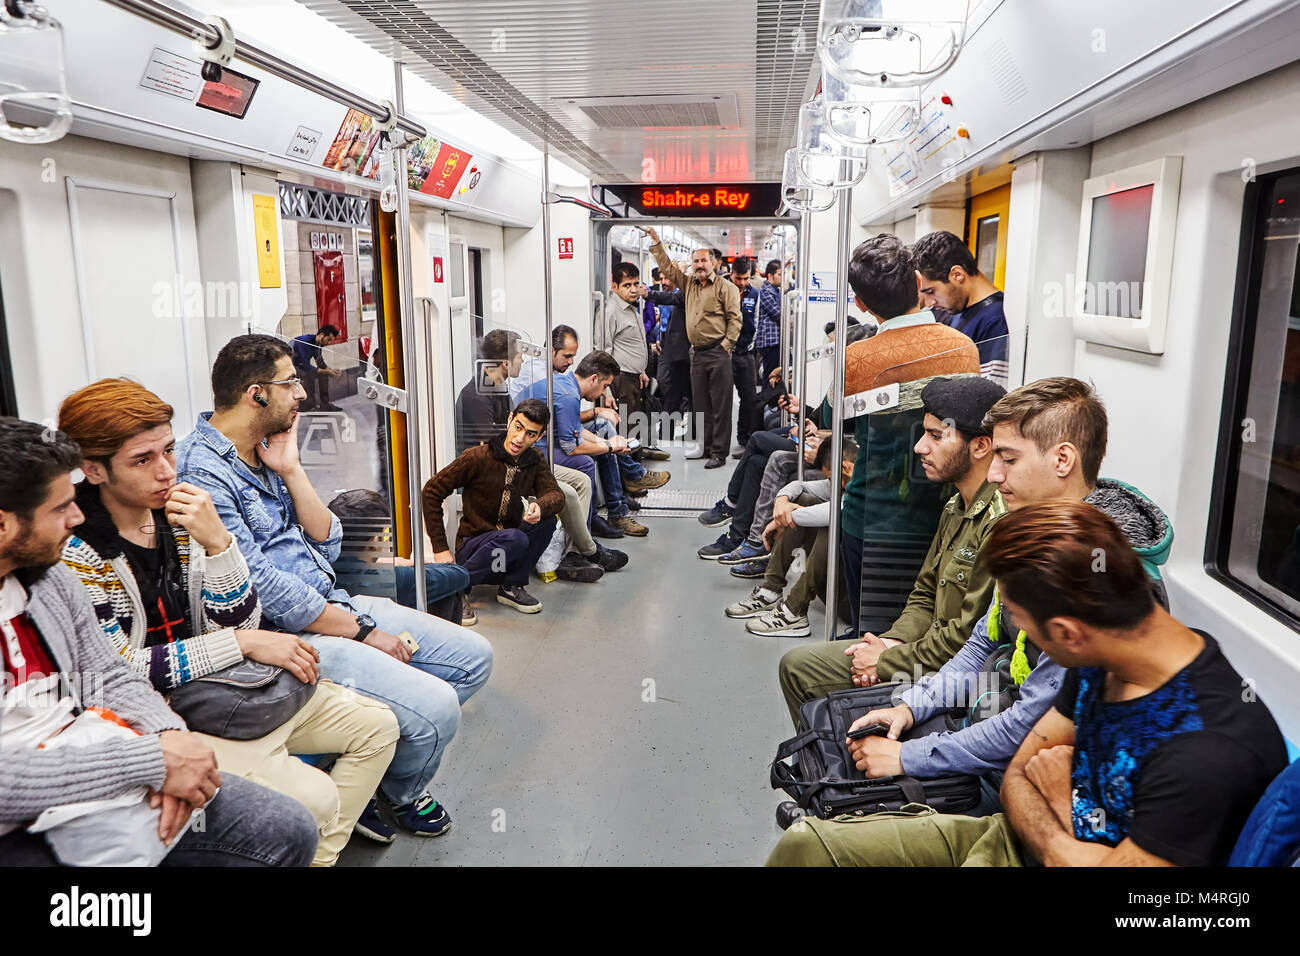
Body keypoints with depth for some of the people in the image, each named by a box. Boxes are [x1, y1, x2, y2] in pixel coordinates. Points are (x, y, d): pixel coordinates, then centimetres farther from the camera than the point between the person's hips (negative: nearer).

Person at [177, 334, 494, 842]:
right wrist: (363, 632, -14)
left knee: (473, 657, 5)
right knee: (435, 706, -22)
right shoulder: (201, 473, -18)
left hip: (330, 603, 9)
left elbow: (326, 543, 7)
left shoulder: (265, 454, 10)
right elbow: (264, 589, -21)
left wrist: (290, 469, -4)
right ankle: (395, 797, 12)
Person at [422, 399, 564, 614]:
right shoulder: (478, 458, -12)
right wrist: (440, 548, -13)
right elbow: (431, 492, -10)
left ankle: (512, 587, -8)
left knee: (547, 519, -21)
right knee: (515, 538, -35)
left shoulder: (535, 462, 3)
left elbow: (556, 495, -12)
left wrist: (540, 506, -38)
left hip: (508, 549, 5)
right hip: (473, 546, -5)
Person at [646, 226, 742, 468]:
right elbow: (667, 267, 21)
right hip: (697, 353, 7)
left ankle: (720, 453, -2)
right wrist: (656, 242, 16)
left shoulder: (725, 287, -3)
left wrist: (726, 345, -12)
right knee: (701, 404, 11)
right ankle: (706, 446, 20)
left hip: (718, 353, -7)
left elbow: (735, 318, -7)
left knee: (720, 405, -5)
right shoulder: (688, 284, 16)